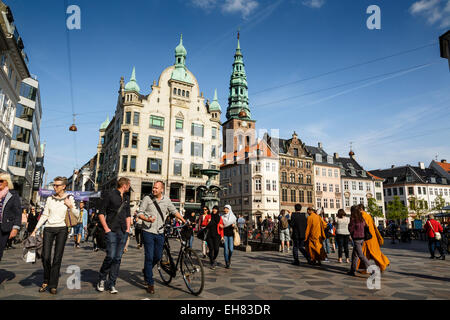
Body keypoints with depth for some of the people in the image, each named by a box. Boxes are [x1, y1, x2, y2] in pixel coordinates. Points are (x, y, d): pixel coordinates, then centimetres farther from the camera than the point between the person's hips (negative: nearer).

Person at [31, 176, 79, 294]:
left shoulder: (69, 198, 2)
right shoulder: (50, 199, 8)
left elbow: (77, 215, 1)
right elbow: (44, 215, 11)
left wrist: (70, 206, -15)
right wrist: (35, 229, 6)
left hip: (62, 229, -2)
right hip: (49, 229, 2)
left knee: (57, 258, -2)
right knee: (45, 257, -2)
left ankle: (53, 285, 8)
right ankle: (46, 281, 20)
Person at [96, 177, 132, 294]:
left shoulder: (127, 198, 16)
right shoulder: (109, 195, -4)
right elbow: (101, 213, -4)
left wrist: (128, 229, 12)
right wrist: (106, 228, -10)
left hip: (123, 232, 5)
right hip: (112, 231, -5)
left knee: (118, 258, 5)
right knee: (110, 256, -10)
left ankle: (112, 284, 14)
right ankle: (101, 279, 14)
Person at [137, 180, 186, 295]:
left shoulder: (167, 200, 5)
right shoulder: (147, 198, -3)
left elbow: (174, 211, 15)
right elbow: (140, 213, -2)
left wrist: (184, 221, 9)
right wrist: (147, 219, -22)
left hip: (160, 233, 4)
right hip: (148, 231, -3)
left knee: (158, 256, 10)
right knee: (149, 257, -3)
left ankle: (146, 271, 39)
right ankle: (150, 283, 9)